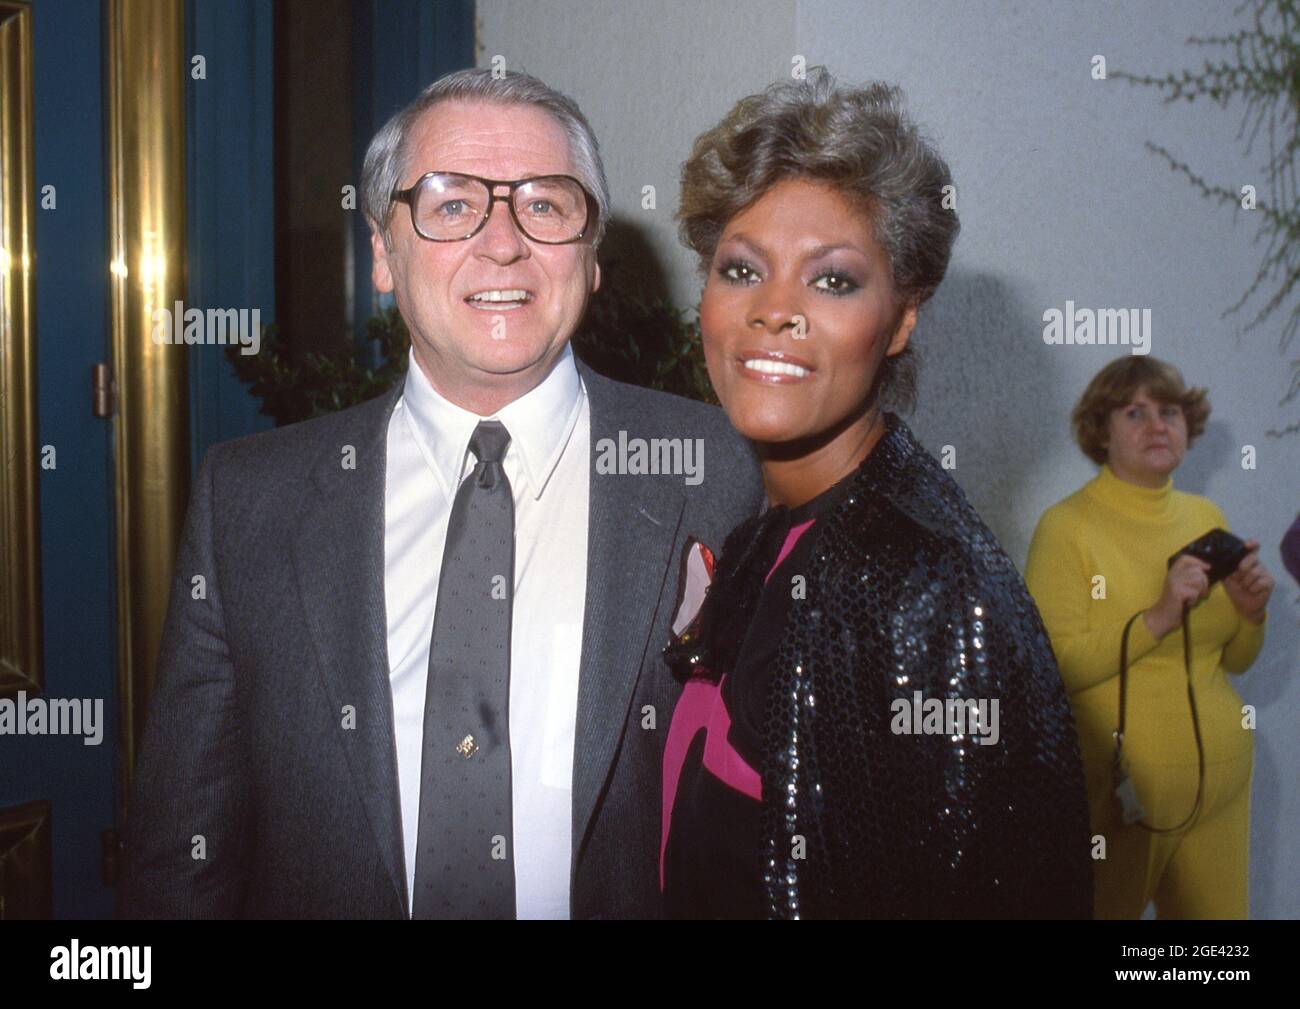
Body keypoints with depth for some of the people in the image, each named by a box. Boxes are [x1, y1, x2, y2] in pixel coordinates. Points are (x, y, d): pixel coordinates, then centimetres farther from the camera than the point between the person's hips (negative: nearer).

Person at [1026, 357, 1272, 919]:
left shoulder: (1205, 518, 9)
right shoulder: (1067, 527, -9)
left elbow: (1234, 661, 16)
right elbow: (1053, 666, -17)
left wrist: (1250, 613, -3)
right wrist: (1158, 617, -23)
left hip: (1221, 783, 5)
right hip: (1119, 788, -5)